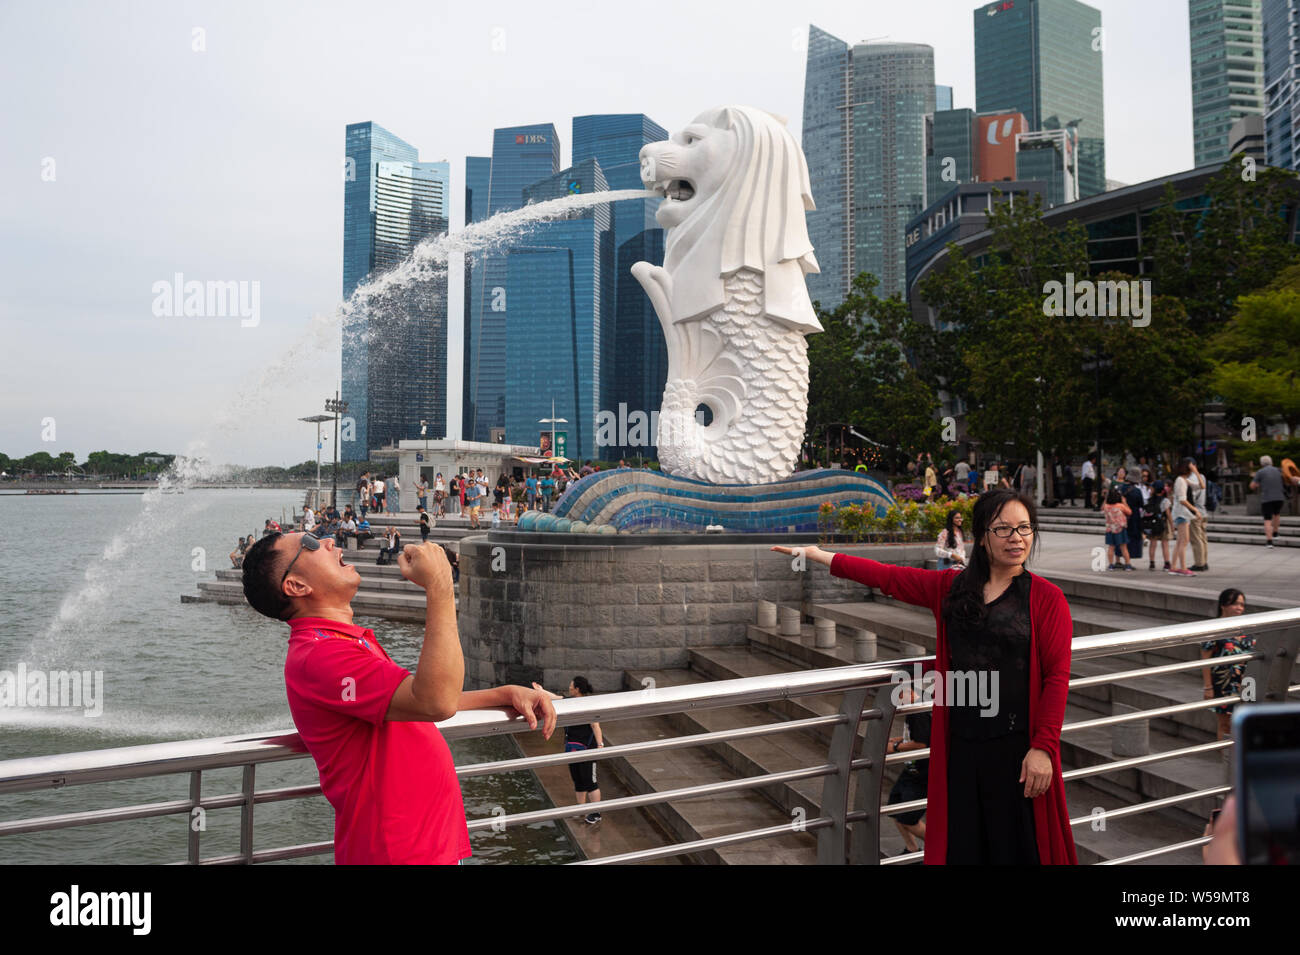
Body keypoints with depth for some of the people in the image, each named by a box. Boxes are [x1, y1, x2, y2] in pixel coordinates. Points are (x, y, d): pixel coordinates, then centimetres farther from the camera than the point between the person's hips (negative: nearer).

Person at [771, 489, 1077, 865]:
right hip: (960, 745, 4)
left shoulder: (1047, 598, -4)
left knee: (1019, 845, 5)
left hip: (1017, 748, -3)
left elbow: (1057, 677, -8)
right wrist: (821, 556, 10)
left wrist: (1043, 747, -14)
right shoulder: (951, 587, 8)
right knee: (961, 845, 11)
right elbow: (889, 577, 10)